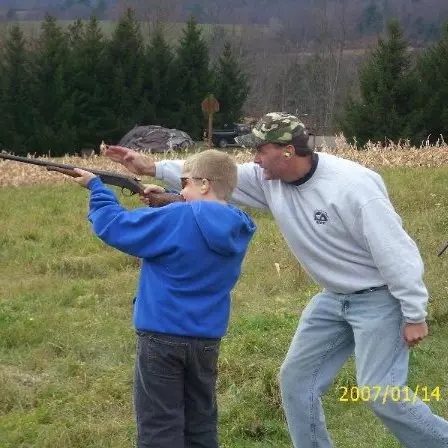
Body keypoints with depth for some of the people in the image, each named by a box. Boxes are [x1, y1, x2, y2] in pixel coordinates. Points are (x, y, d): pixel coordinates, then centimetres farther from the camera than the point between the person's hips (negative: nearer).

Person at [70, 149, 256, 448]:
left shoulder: (177, 219, -18)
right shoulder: (237, 230, 0)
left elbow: (114, 227, -11)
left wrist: (96, 187, 4)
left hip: (163, 336, -6)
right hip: (207, 339, 6)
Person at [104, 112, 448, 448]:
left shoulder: (353, 186, -27)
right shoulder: (269, 179, -7)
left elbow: (395, 251, -24)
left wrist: (414, 315, -21)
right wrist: (151, 167, -3)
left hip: (379, 298, -8)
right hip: (334, 298, 8)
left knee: (381, 393, -14)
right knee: (297, 379, 9)